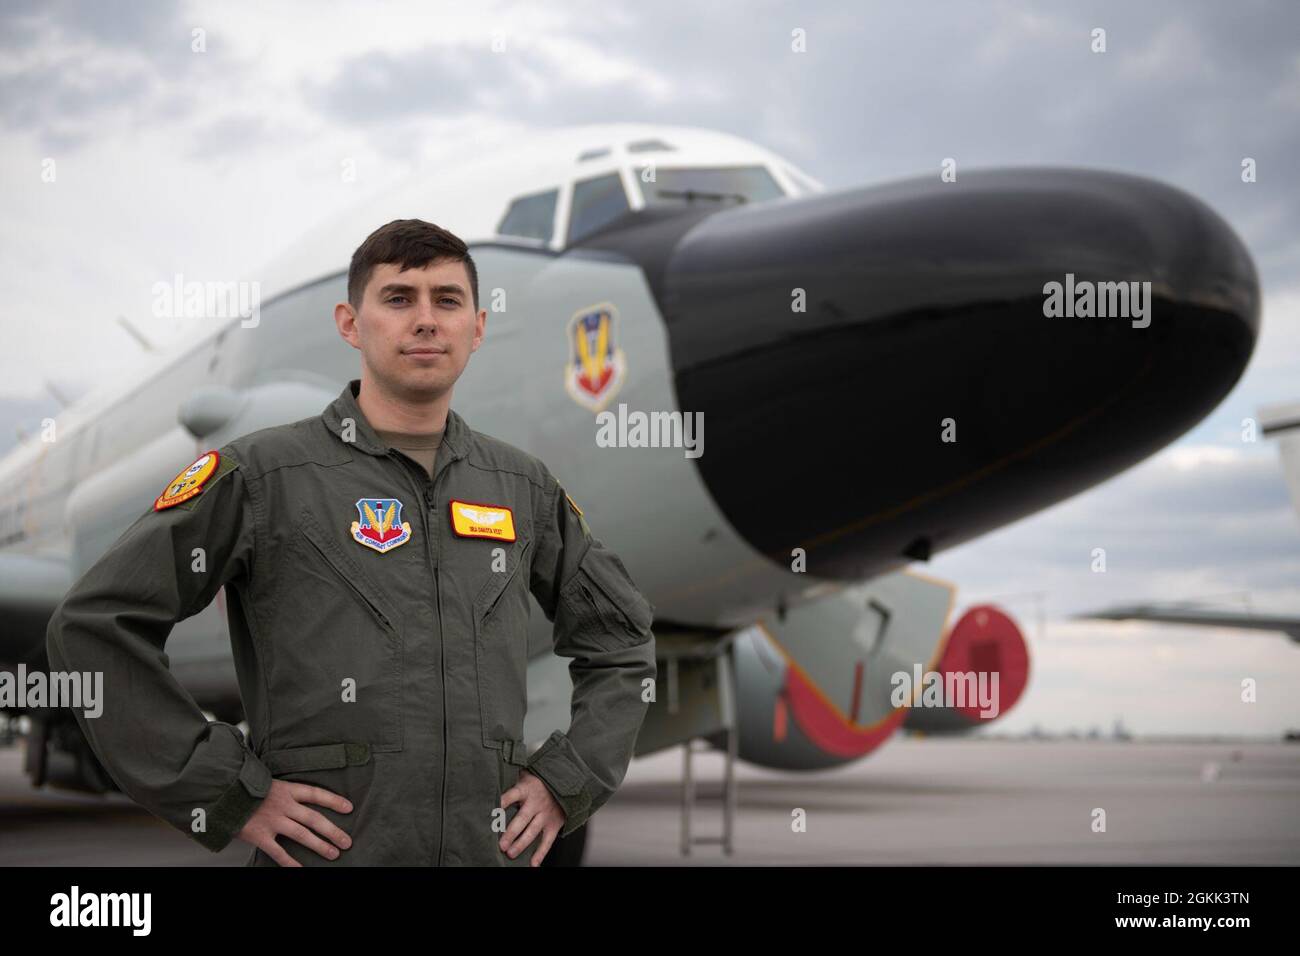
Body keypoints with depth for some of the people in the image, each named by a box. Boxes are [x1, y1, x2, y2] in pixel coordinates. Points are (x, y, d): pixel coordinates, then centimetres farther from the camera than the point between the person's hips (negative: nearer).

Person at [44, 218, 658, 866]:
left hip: (494, 850, 4)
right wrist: (229, 794, -10)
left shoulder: (524, 488, 8)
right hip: (327, 852, -3)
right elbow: (92, 625, -7)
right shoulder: (260, 475, -5)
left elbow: (620, 637, 19)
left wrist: (567, 781, 6)